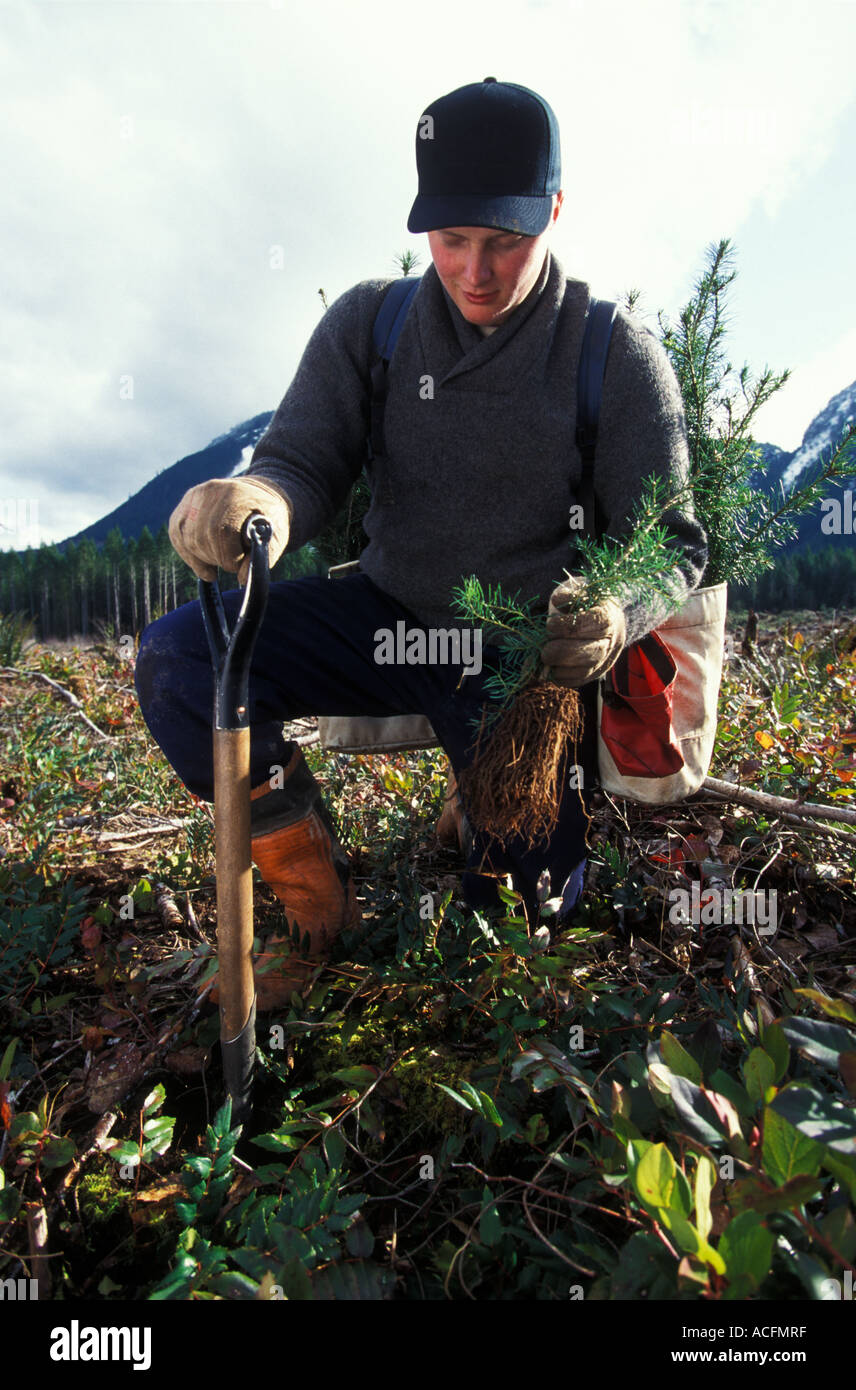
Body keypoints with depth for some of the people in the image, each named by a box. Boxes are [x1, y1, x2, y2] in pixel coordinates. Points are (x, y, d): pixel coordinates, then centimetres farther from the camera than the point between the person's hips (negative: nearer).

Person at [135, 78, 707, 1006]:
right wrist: (257, 505, -33)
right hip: (386, 615, 2)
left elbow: (669, 543, -7)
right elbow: (303, 462, -6)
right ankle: (311, 893, -1)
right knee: (175, 658, -20)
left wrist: (614, 615, -32)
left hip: (526, 653, -1)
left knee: (527, 905, -7)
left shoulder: (617, 355, -7)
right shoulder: (369, 322, -1)